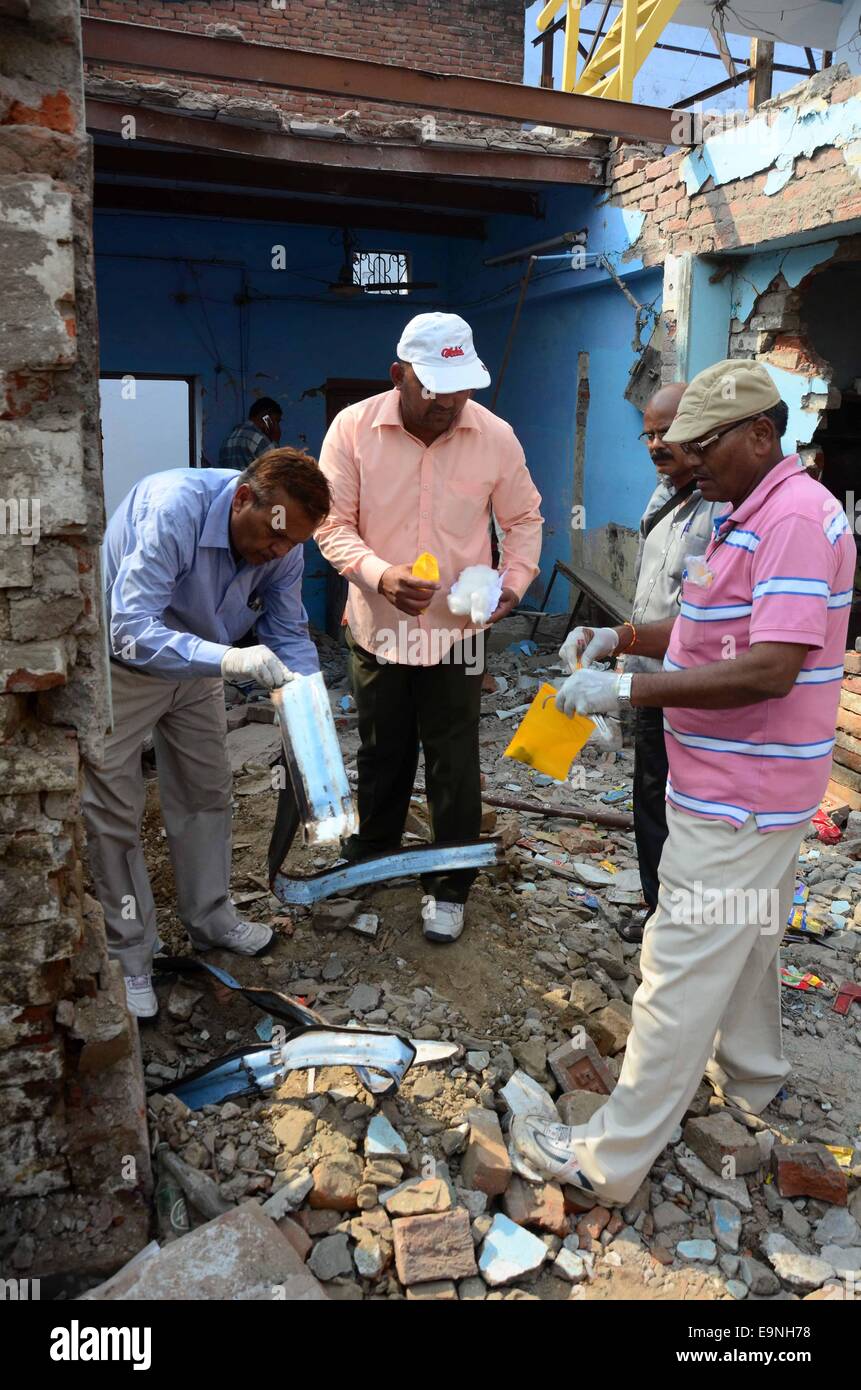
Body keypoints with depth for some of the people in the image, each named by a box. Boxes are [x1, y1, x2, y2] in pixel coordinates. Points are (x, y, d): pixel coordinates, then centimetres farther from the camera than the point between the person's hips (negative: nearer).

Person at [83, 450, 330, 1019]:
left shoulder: (283, 542, -17)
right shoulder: (174, 509, -37)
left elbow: (289, 636, -8)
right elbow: (131, 631, -42)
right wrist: (230, 659, -54)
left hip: (199, 665, 6)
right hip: (119, 666, -6)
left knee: (206, 792, 15)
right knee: (115, 814, 0)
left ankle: (211, 918, 33)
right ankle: (128, 957, 14)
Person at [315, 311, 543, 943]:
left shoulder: (496, 436, -8)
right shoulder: (353, 428, -10)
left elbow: (524, 518, 5)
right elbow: (333, 524, -8)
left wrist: (515, 581, -12)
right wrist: (380, 574, -25)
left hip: (457, 630, 0)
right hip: (377, 626, 1)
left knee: (455, 766, 7)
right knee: (381, 754, 18)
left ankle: (449, 888, 25)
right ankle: (370, 857, 43)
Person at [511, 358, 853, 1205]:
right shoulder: (750, 515, 12)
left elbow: (771, 667, -29)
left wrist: (627, 690, -27)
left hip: (738, 799, -11)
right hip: (745, 785, 11)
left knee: (684, 967, -4)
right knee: (746, 936, 25)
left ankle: (611, 1159, 7)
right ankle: (748, 1076, 47)